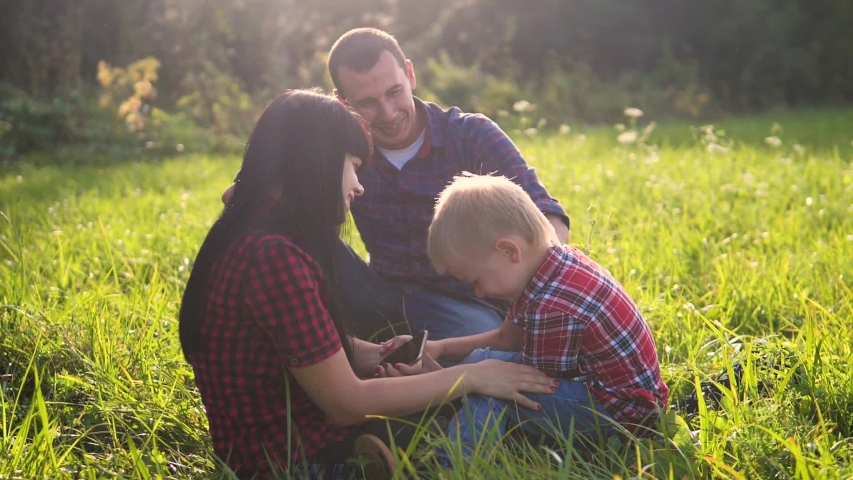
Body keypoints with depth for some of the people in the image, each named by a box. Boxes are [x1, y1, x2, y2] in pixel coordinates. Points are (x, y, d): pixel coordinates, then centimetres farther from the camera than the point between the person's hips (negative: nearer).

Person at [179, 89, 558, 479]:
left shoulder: (257, 234, 5)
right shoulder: (273, 254, -26)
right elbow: (345, 403, -23)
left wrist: (361, 352, -6)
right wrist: (471, 377, -16)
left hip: (292, 427, 9)